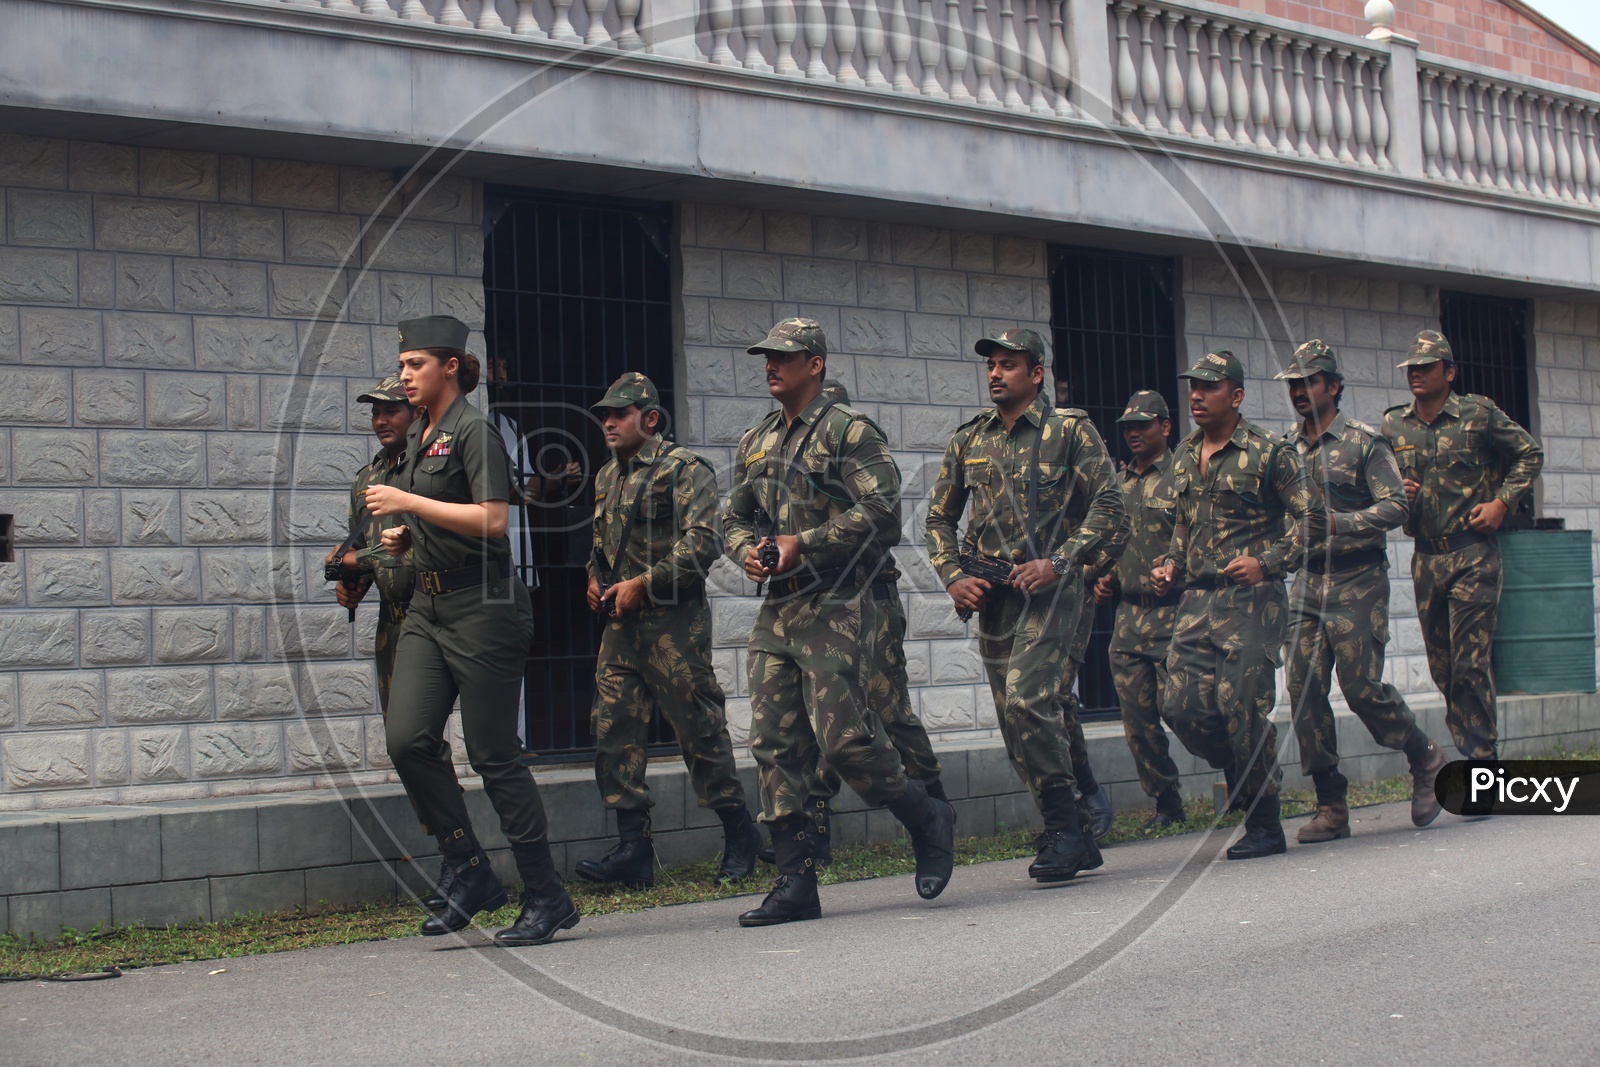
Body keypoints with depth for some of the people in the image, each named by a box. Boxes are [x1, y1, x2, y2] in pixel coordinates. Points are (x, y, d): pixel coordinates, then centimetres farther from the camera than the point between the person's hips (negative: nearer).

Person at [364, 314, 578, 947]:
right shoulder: (418, 437, 17)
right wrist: (405, 537, 10)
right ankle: (471, 873, 8)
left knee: (493, 754, -4)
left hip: (482, 605, -8)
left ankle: (548, 899, 6)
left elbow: (491, 519, -22)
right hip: (429, 604, 8)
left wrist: (408, 503, -19)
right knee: (407, 739, -5)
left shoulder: (474, 432, -10)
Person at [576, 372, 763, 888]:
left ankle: (739, 835, 15)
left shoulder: (684, 469, -7)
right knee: (614, 730, 0)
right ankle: (633, 849, 3)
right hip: (620, 624, 8)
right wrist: (595, 579, 11)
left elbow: (702, 543, -17)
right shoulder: (608, 477, 18)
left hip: (673, 622, -7)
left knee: (700, 730, -1)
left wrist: (642, 584, -17)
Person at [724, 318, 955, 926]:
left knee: (843, 735, -13)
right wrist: (748, 550, 1)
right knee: (775, 745, 1)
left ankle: (927, 821, 13)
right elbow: (733, 517, 25)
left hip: (835, 608, -7)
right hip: (775, 612, 7)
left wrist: (803, 543, -16)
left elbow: (882, 511, -13)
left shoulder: (849, 432, -3)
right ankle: (796, 883, 7)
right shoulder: (755, 444, 19)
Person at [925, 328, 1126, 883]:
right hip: (991, 589, 6)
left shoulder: (1069, 430, 0)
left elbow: (1107, 504, -5)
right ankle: (1075, 840, 16)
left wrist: (1057, 562, -15)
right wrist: (953, 576, 3)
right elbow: (939, 517, 18)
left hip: (1048, 584, -6)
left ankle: (1063, 828, -11)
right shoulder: (969, 438, 14)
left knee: (1027, 699, -22)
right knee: (1015, 720, 5)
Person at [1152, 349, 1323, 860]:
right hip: (1196, 600, 6)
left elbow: (1311, 517, -5)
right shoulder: (1183, 458, 15)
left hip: (1250, 597, -6)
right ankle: (1243, 774, 22)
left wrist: (1268, 562, -16)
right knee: (1179, 704, -3)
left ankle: (1265, 825, 5)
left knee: (1242, 706, -9)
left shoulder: (1268, 452, -5)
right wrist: (1171, 564, 11)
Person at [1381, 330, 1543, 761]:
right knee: (1442, 668, 9)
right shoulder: (1392, 425, 8)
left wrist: (1501, 503, -4)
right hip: (1425, 558, 5)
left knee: (1471, 664, -11)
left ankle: (1482, 759, -4)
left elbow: (1530, 453, 6)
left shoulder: (1479, 413, -3)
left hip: (1473, 554, -5)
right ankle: (1473, 750, 22)